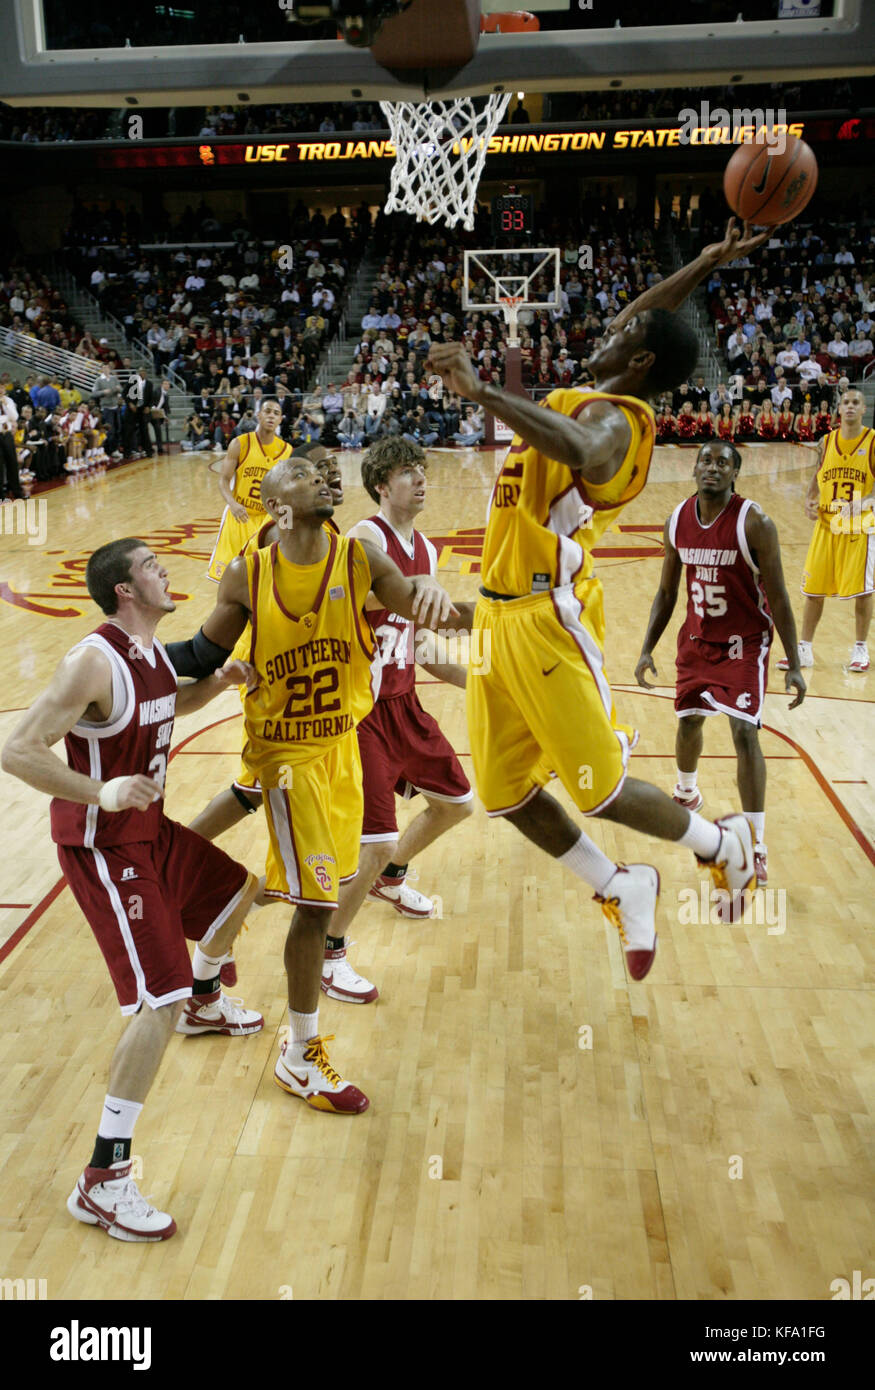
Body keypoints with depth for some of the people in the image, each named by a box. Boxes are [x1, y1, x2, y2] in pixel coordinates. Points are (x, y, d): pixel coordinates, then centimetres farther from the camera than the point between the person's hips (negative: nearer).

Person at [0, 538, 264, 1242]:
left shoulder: (154, 649, 3)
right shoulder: (93, 662, -24)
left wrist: (216, 683, 6)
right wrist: (101, 792, -39)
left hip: (150, 828, 10)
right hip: (102, 848, -10)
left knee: (236, 889, 29)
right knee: (160, 1001, -16)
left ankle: (206, 1004, 59)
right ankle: (102, 1182, -7)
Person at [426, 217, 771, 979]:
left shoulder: (613, 416, -14)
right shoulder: (588, 399, 13)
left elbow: (588, 457, -40)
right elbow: (640, 327, 30)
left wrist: (482, 390, -39)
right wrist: (707, 263, 23)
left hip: (551, 622, -9)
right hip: (502, 616, 9)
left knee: (601, 789, -1)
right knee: (507, 794, 10)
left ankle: (726, 844, 26)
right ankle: (621, 890, 29)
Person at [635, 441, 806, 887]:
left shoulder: (754, 523, -19)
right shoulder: (677, 521, -4)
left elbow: (777, 596, -15)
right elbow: (666, 593, 6)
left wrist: (793, 664, -17)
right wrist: (647, 649, 0)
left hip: (744, 641, -5)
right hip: (697, 637, 5)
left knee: (744, 732, -15)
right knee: (688, 720, 17)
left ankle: (756, 843, -8)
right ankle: (685, 793, 48)